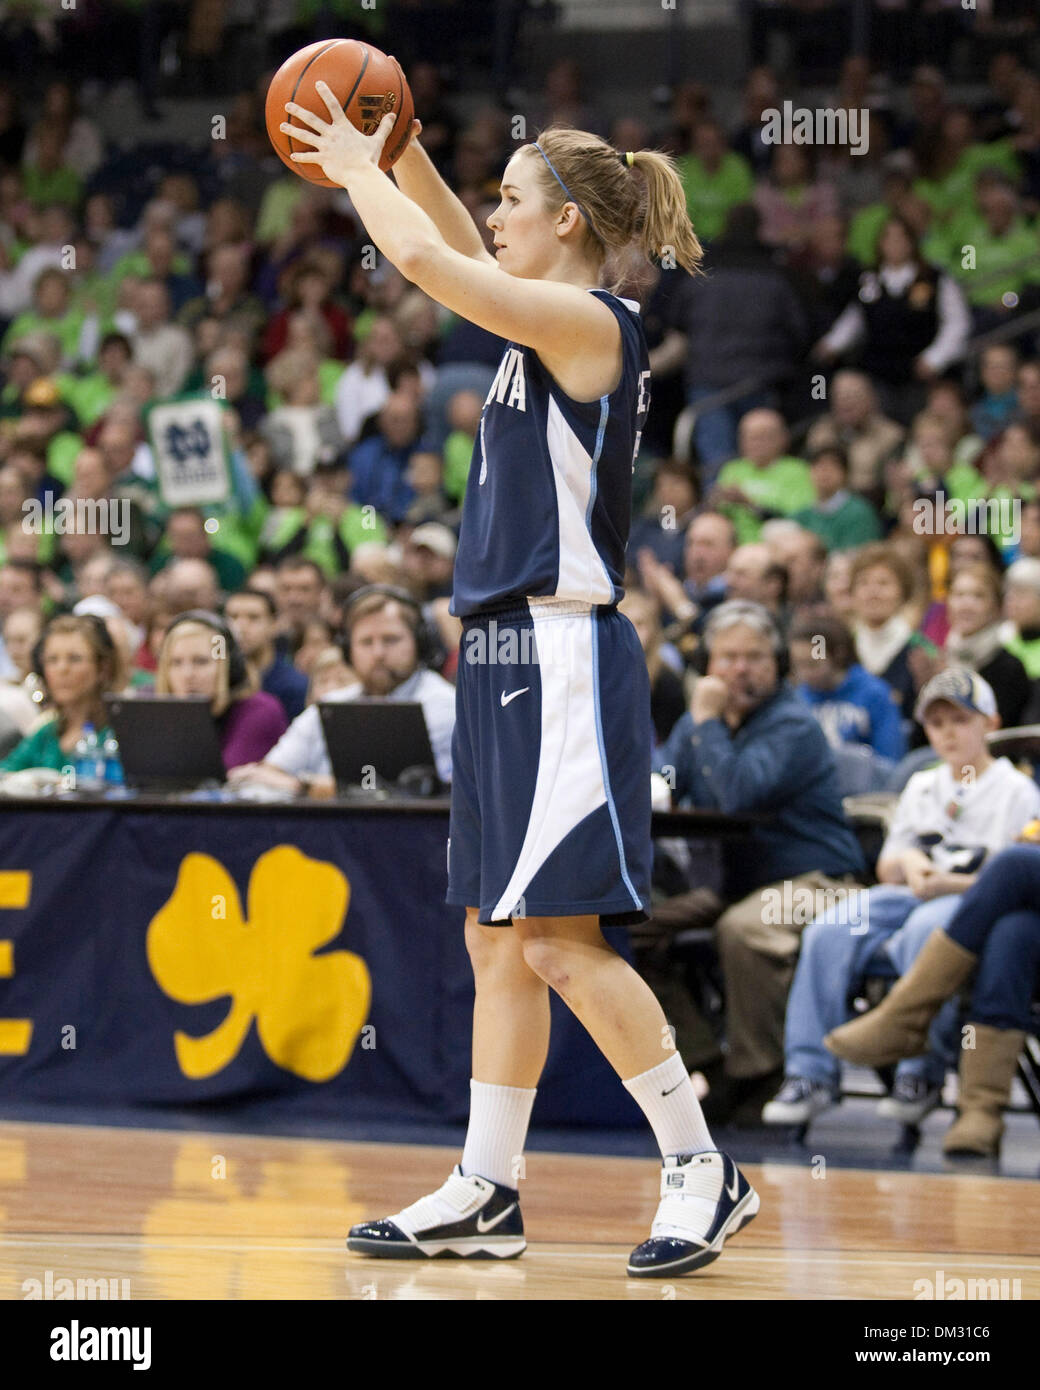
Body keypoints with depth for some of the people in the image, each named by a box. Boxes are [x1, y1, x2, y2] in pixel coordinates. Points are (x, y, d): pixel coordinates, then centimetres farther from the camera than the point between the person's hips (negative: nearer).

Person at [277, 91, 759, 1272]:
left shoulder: (593, 324, -11)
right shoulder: (551, 325, 14)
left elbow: (425, 258, -18)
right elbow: (450, 242, 28)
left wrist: (356, 168, -3)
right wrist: (393, 146, 17)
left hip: (560, 659, -10)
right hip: (503, 655, 10)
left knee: (559, 940, -10)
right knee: (496, 944, 10)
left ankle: (703, 1170, -3)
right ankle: (485, 1195, 13)